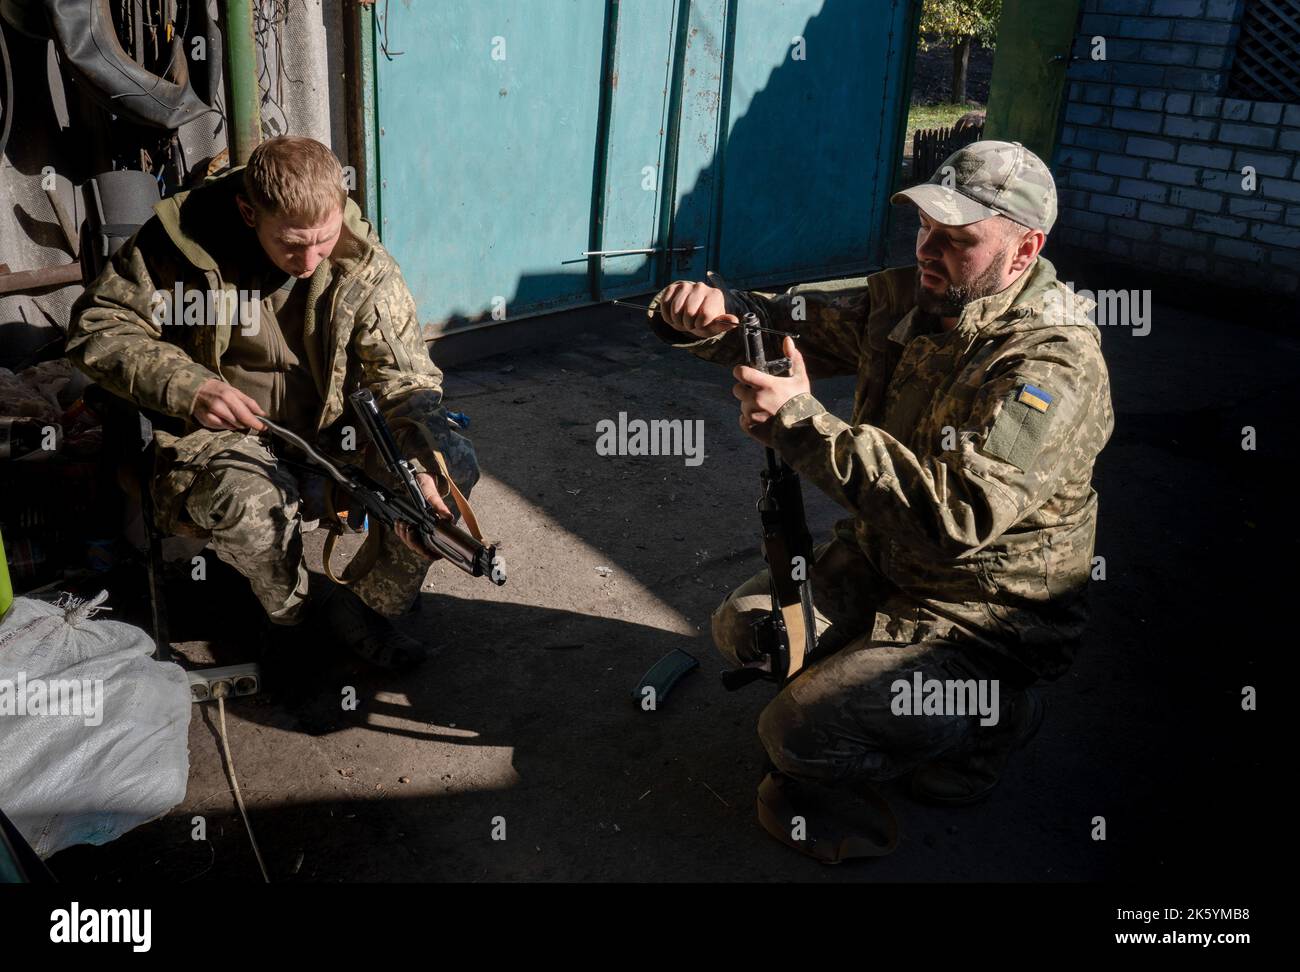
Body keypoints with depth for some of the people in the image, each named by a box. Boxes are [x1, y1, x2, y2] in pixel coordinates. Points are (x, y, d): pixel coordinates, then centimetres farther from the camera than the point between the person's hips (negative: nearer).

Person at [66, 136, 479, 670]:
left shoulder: (364, 264, -13)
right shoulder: (185, 236, -16)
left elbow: (407, 379, -15)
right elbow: (95, 326, -8)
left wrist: (417, 468, -34)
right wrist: (189, 387, -23)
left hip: (332, 426, 2)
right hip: (226, 429, -2)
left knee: (454, 461, -20)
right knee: (245, 496, -37)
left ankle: (369, 605, 0)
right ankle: (301, 610, -4)